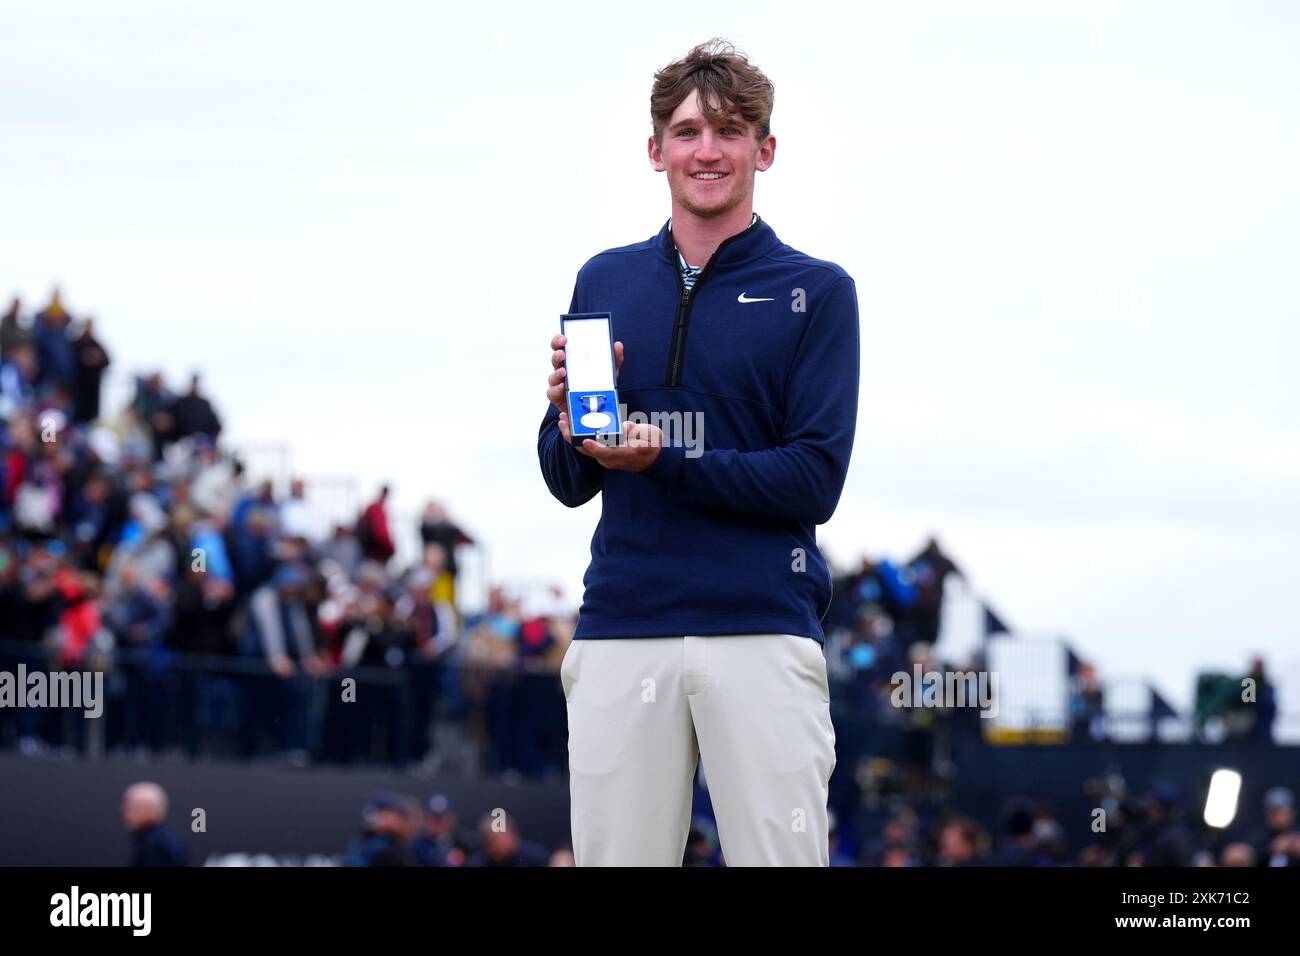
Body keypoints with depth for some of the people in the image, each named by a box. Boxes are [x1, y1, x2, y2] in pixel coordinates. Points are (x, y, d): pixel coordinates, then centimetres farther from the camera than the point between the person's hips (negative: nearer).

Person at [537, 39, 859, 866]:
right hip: (620, 632, 3)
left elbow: (816, 480, -5)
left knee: (779, 855, -7)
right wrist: (574, 422, -7)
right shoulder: (605, 282, 15)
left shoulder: (817, 291, 4)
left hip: (764, 633, -3)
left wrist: (665, 461, -15)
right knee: (615, 856, -1)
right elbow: (566, 484, 15)